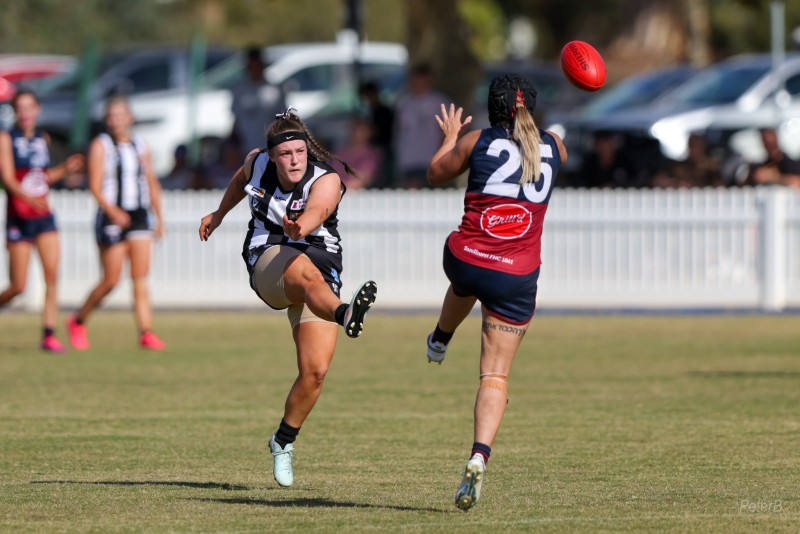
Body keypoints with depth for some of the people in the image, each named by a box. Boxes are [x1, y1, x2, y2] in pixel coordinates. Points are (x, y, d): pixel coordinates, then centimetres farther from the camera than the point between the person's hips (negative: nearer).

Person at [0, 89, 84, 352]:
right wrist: (28, 197, -33)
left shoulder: (42, 139, 11)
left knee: (52, 275, -10)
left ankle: (49, 335, -8)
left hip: (43, 216, 4)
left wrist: (65, 169, 5)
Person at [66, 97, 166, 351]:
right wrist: (112, 211, -26)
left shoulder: (140, 146, 13)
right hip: (111, 219, -4)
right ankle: (78, 321, 17)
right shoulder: (101, 146, -3)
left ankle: (145, 332, -12)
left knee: (140, 278, -6)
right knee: (111, 280, -4)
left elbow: (152, 184, 18)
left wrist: (160, 218, 13)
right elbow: (95, 186, -12)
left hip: (139, 216, 4)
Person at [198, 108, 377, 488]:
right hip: (267, 264, 0)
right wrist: (219, 213, 39)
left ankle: (284, 441, 12)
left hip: (321, 275, 0)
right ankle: (345, 315, -74)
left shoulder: (326, 181, -16)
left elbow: (317, 211, -39)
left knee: (315, 371, -13)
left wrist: (301, 227, -61)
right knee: (307, 272, -39)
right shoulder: (257, 163, -2)